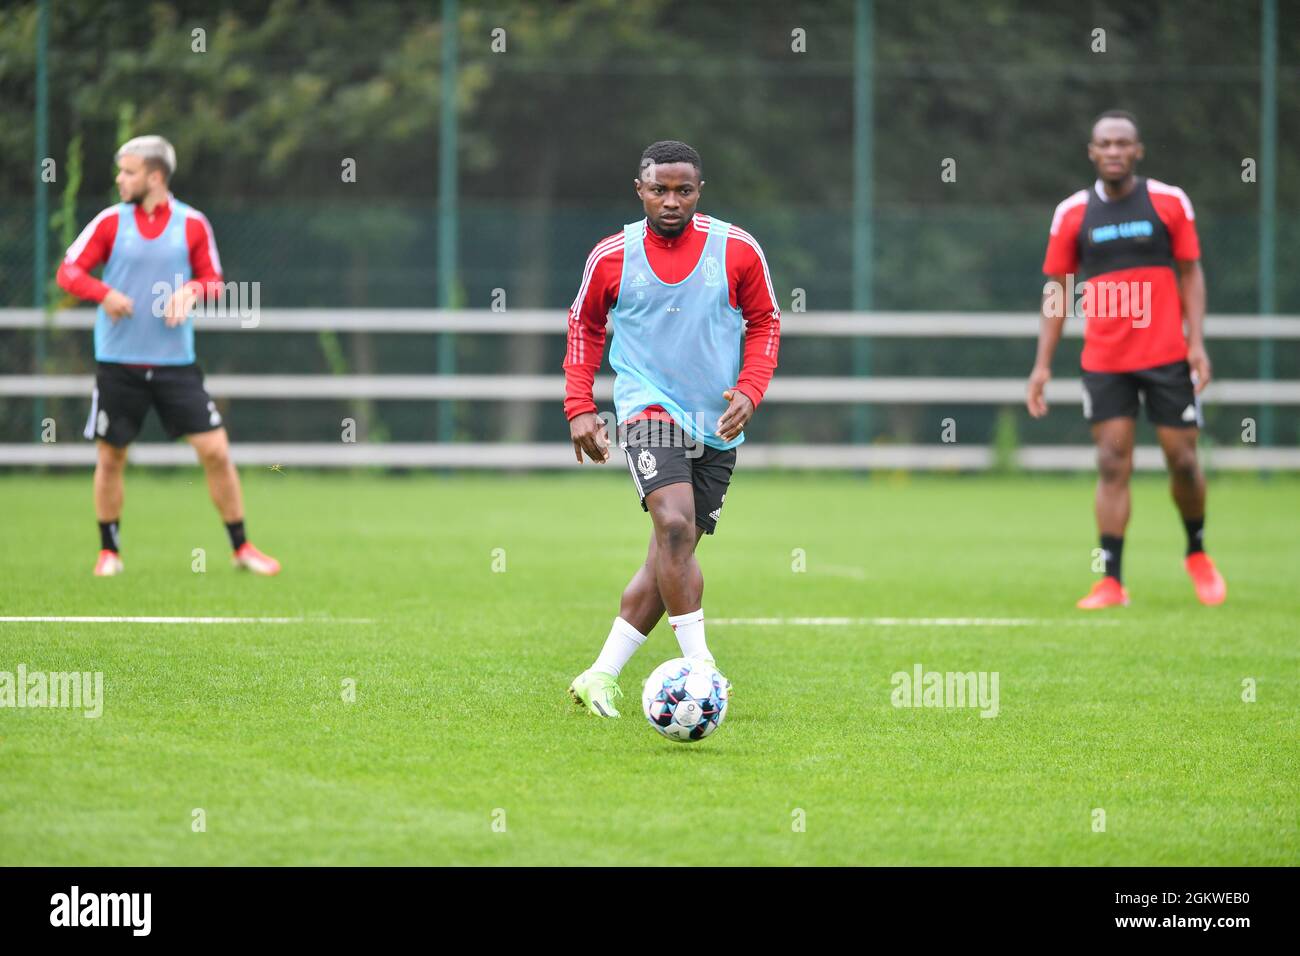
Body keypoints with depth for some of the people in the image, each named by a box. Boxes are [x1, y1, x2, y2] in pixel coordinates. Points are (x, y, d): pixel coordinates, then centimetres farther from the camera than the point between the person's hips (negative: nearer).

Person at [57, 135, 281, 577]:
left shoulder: (192, 224, 1)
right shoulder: (111, 221, 0)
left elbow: (213, 281, 10)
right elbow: (68, 271, 0)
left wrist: (192, 290, -13)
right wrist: (105, 293, -18)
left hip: (176, 363, 0)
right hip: (118, 363, 0)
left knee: (216, 451, -5)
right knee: (110, 458, 5)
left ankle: (241, 548, 6)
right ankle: (109, 552, 21)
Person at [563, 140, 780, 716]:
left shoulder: (737, 250, -1)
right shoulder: (611, 256, -1)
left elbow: (764, 323, 10)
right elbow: (584, 327, 13)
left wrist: (749, 391, -5)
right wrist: (579, 407, 4)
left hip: (717, 426, 3)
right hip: (648, 409, -3)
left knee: (670, 558, 5)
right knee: (675, 524, -26)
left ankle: (601, 677, 15)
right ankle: (699, 665, -24)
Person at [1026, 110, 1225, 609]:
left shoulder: (1170, 202, 0)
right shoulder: (1072, 213, 3)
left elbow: (1190, 273, 5)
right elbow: (1055, 290, 7)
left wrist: (1197, 342, -6)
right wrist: (1043, 364, 2)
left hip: (1167, 356, 0)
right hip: (1104, 362, 0)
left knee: (1182, 458, 3)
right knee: (1112, 464, -5)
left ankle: (1197, 553, 28)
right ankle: (1111, 582, -5)